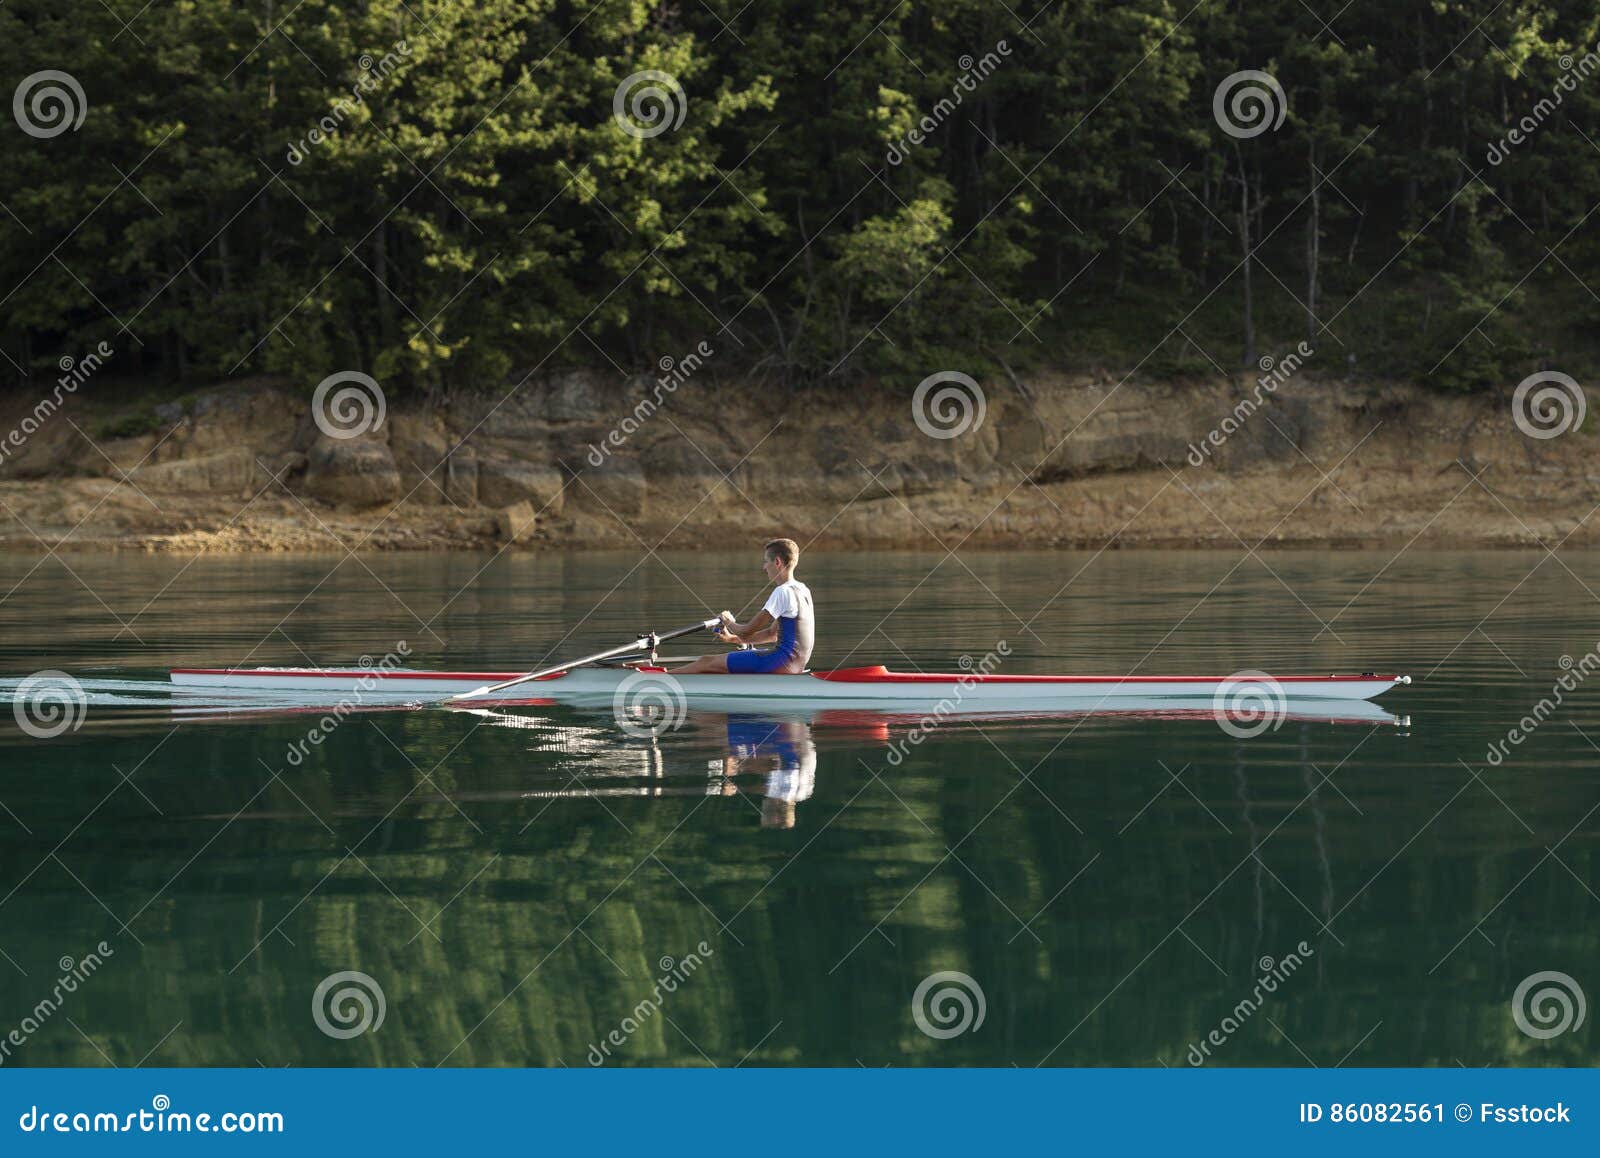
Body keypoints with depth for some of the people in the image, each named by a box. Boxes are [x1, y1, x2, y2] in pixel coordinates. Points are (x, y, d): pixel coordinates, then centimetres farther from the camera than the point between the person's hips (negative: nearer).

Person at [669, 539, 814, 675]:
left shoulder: (783, 592, -14)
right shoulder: (802, 590, 17)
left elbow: (747, 632, -14)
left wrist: (729, 623, 9)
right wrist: (733, 639, 24)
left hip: (782, 663, -9)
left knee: (707, 662, -3)